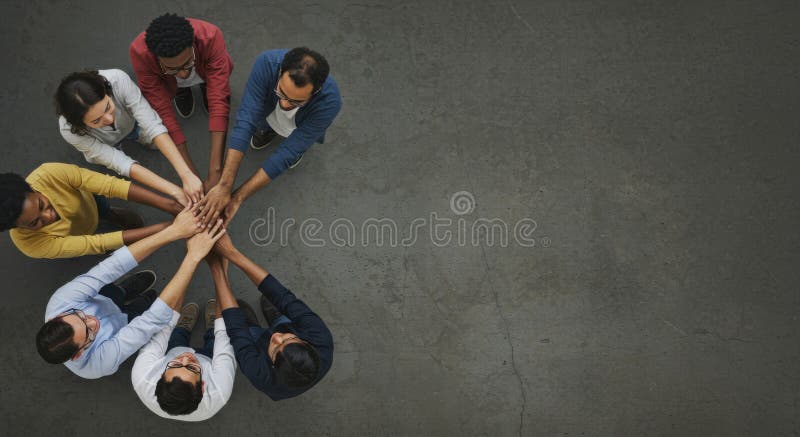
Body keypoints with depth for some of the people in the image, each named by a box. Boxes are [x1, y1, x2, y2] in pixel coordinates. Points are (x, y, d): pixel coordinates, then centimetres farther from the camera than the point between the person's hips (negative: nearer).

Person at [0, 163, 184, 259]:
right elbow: (95, 244, -42)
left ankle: (107, 212, 30)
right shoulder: (30, 243, -41)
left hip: (88, 201, 1)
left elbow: (111, 184, -42)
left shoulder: (50, 174, -42)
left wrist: (167, 204, -51)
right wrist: (161, 229, -50)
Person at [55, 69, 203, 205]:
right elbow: (120, 163, -38)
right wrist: (176, 191, -45)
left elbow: (153, 126, -41)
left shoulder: (118, 80, -42)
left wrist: (186, 175, -51)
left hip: (132, 124, 2)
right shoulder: (70, 130, -40)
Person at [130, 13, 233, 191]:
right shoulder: (140, 52, -44)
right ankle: (182, 90, 26)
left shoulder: (211, 38, -46)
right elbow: (162, 112, -40)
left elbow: (219, 102, -48)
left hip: (206, 70, 0)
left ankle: (205, 84, 26)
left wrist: (215, 171, -53)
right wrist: (192, 175, -44)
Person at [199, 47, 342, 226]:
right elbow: (245, 121, -42)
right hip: (269, 110, 1)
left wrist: (237, 197, -38)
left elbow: (287, 153, -38)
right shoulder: (267, 63, -41)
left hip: (301, 126, -1)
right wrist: (224, 186, -48)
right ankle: (268, 128, 15)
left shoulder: (330, 102, -43)